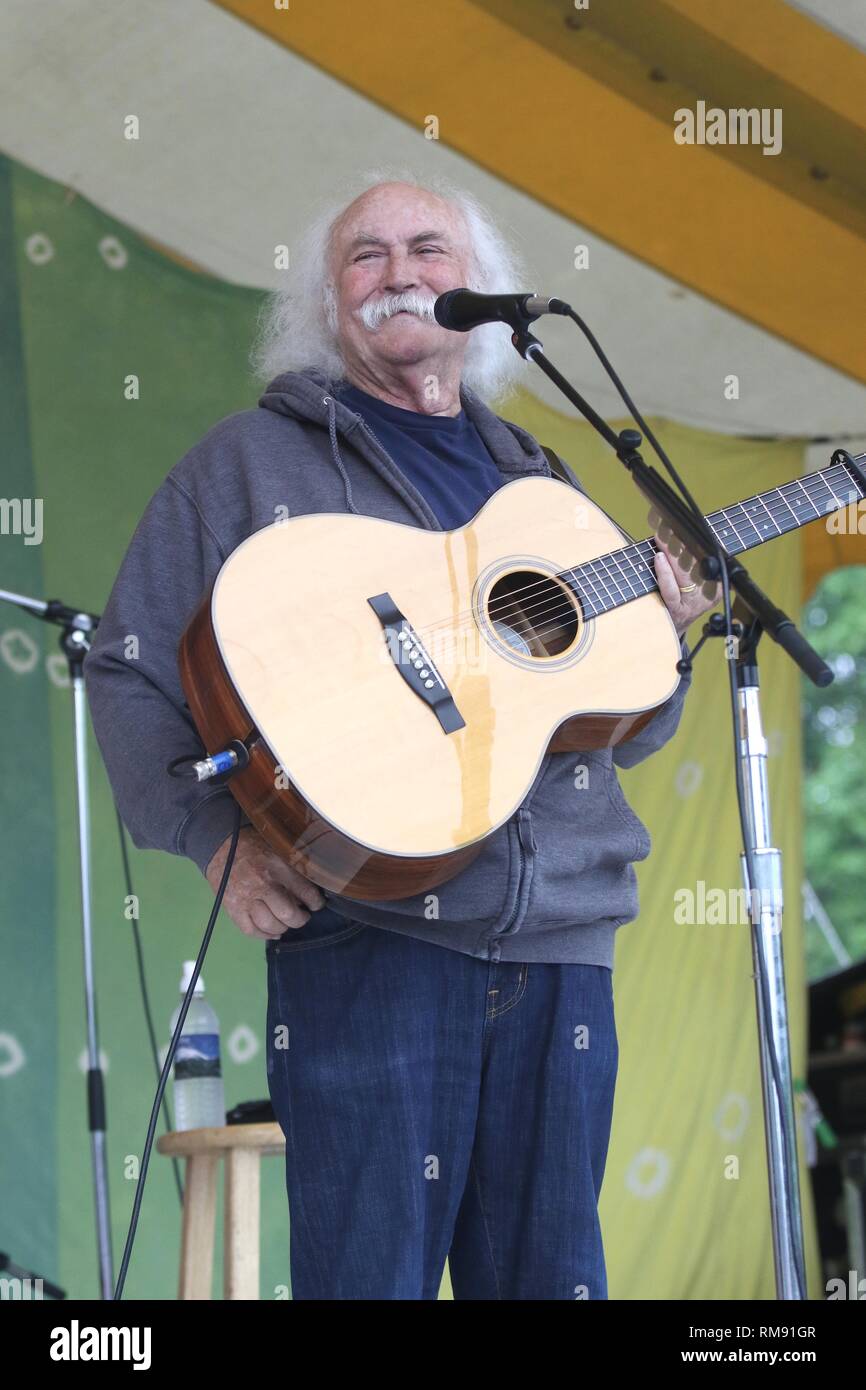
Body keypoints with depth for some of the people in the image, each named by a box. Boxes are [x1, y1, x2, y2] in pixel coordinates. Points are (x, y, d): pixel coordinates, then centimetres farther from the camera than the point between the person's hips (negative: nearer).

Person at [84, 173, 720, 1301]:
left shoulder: (538, 487, 22)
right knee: (370, 1274, -7)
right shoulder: (252, 459, 8)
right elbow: (129, 668, 4)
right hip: (365, 932, -4)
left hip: (561, 940, 5)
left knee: (551, 1276, 5)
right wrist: (216, 838, -9)